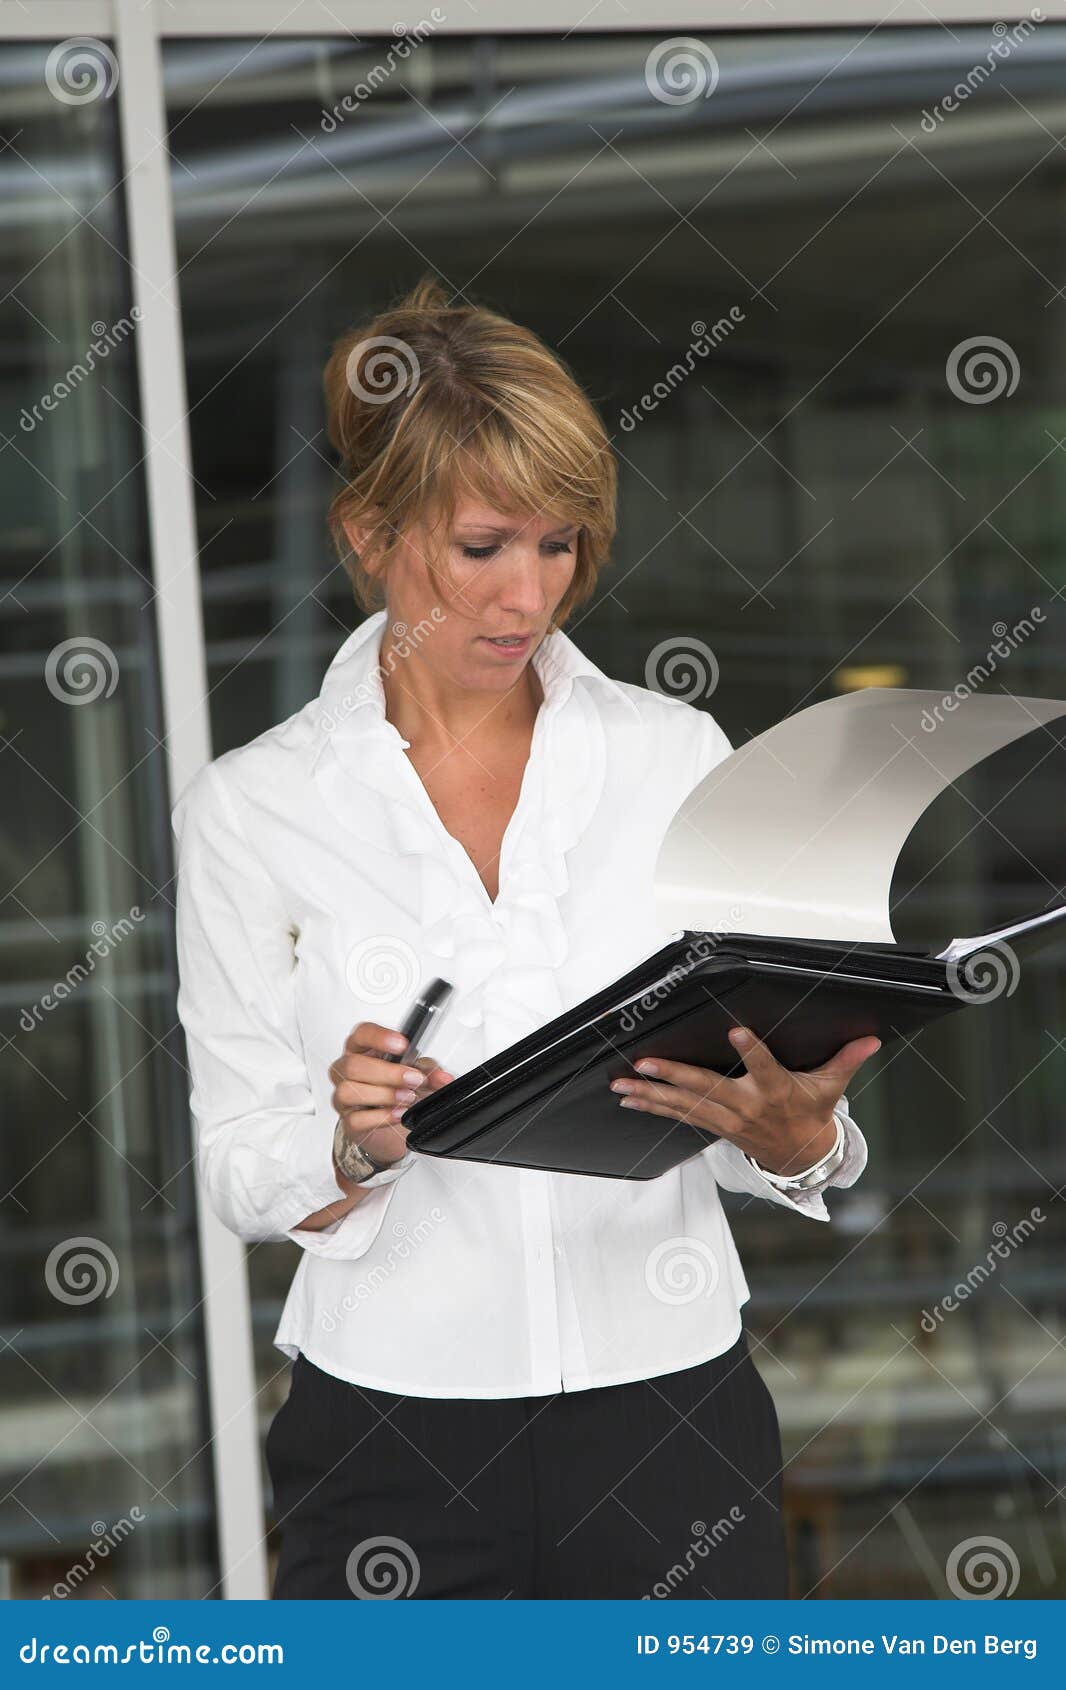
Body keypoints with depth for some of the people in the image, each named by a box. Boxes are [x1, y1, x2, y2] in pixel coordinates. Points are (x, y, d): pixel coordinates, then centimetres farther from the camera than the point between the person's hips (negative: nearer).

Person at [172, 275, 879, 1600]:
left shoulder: (678, 758, 2)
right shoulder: (249, 810, -2)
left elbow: (772, 1127, 4)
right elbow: (242, 1178, -2)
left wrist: (794, 1131, -19)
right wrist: (358, 1144, -22)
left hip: (670, 1399, 1)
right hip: (389, 1429, -1)